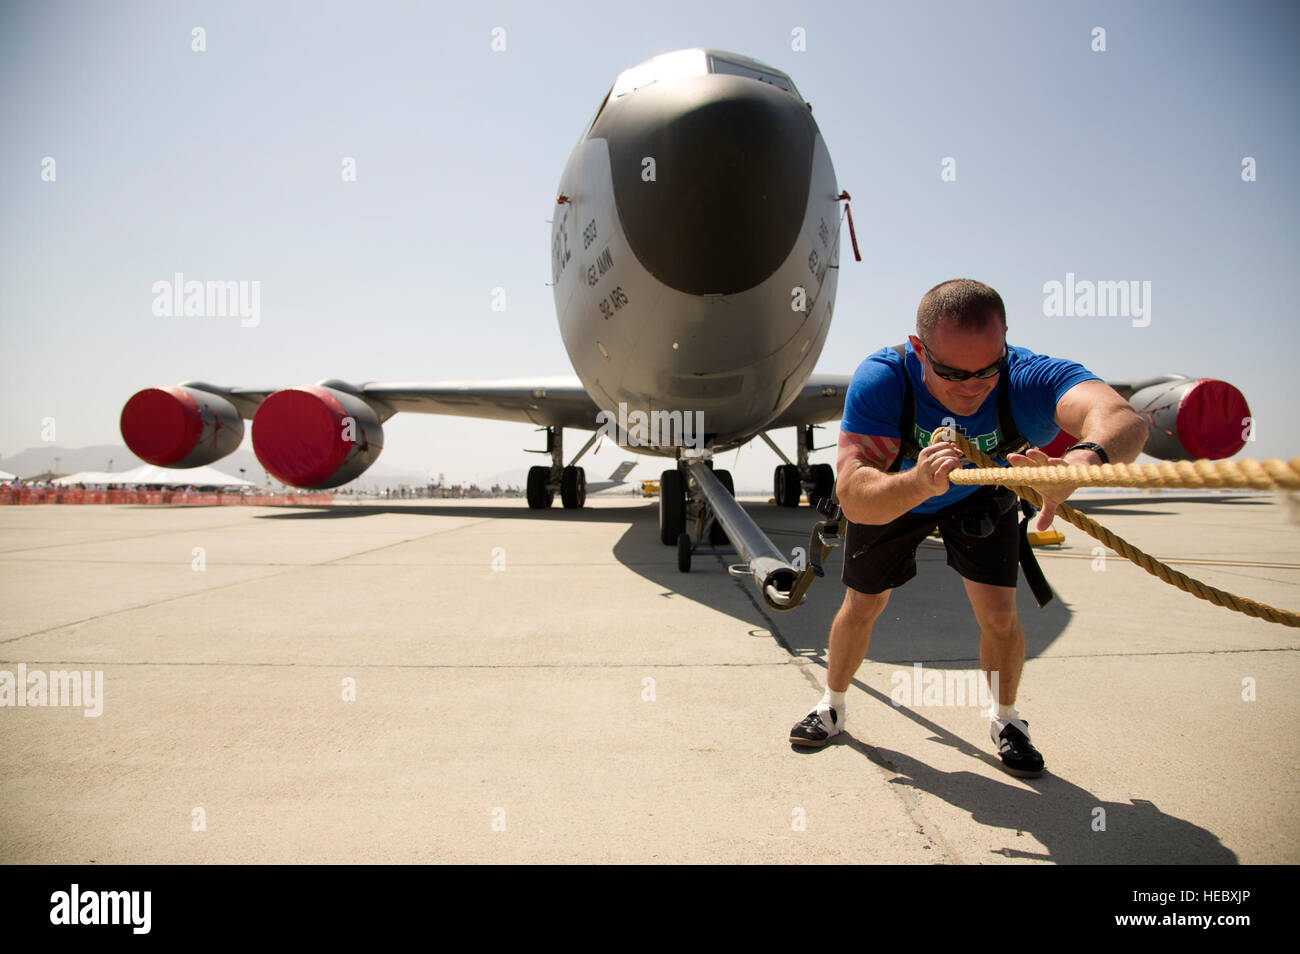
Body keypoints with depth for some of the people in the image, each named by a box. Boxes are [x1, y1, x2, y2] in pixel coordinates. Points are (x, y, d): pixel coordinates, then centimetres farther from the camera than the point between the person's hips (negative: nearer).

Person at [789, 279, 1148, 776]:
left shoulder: (1028, 378, -40)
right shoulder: (880, 380, -40)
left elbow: (1123, 420, -59)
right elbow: (852, 498, -47)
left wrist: (1080, 461, -81)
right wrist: (917, 483, -67)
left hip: (980, 493, 1)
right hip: (893, 493, 0)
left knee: (999, 615, -4)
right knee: (861, 607, 9)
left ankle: (1005, 718, 28)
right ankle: (831, 708, 36)